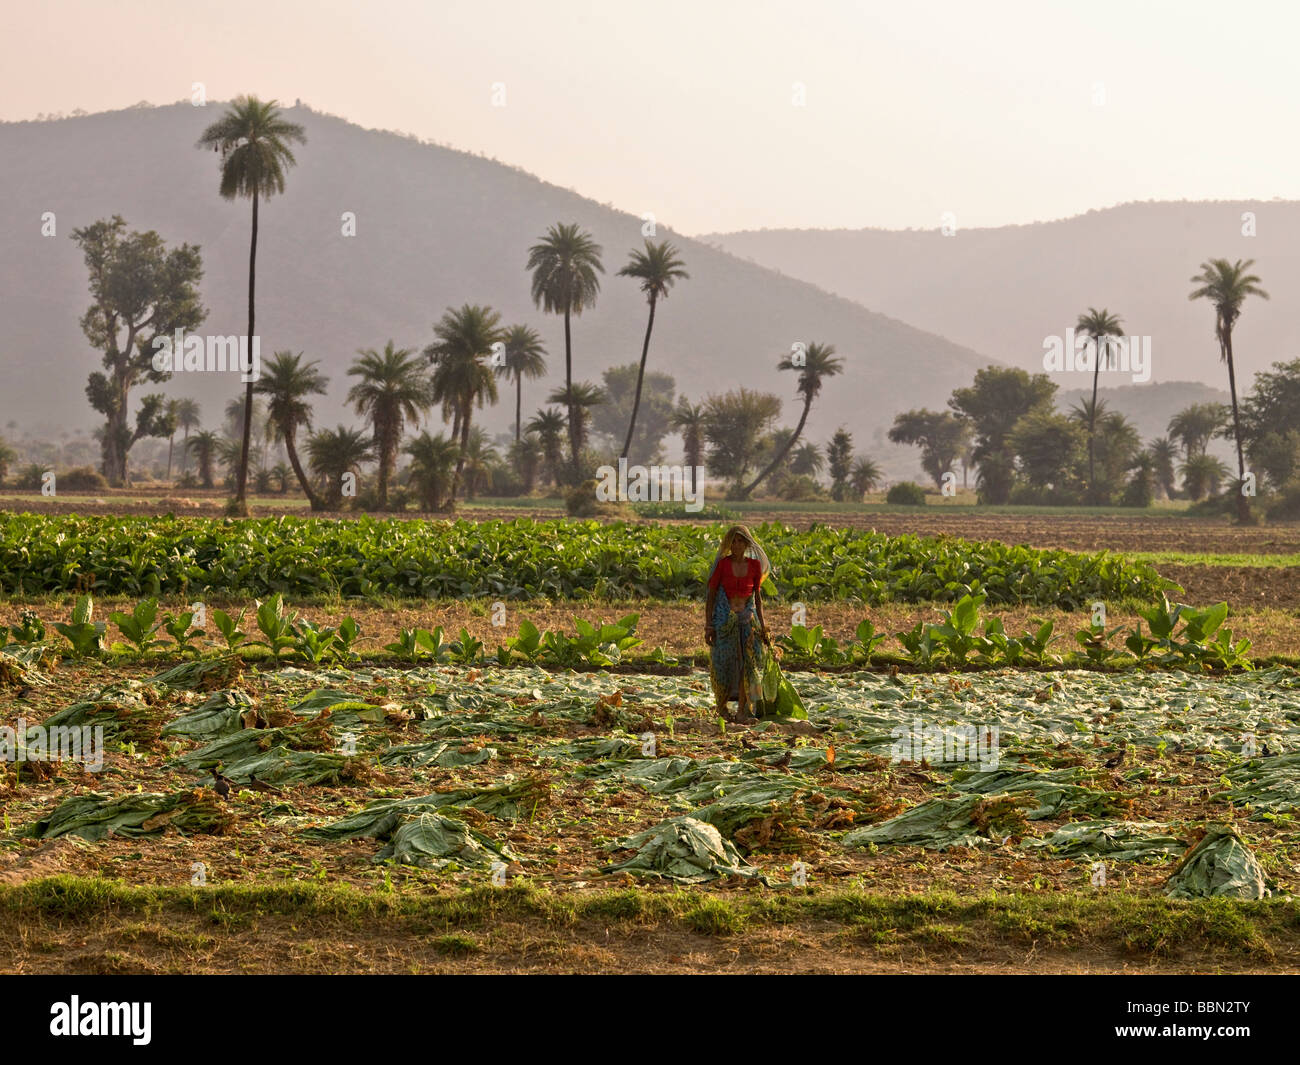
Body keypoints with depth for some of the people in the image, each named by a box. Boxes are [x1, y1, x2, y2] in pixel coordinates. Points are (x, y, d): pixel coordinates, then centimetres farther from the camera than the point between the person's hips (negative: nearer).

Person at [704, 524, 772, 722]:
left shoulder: (755, 565, 4)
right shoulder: (722, 564, -6)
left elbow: (757, 597, 12)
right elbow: (710, 595, -3)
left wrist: (762, 625, 8)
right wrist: (708, 625, -8)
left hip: (747, 618, 3)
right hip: (724, 619, -3)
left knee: (748, 662, -6)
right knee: (725, 663, -2)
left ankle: (742, 711, -3)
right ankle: (721, 706, 20)